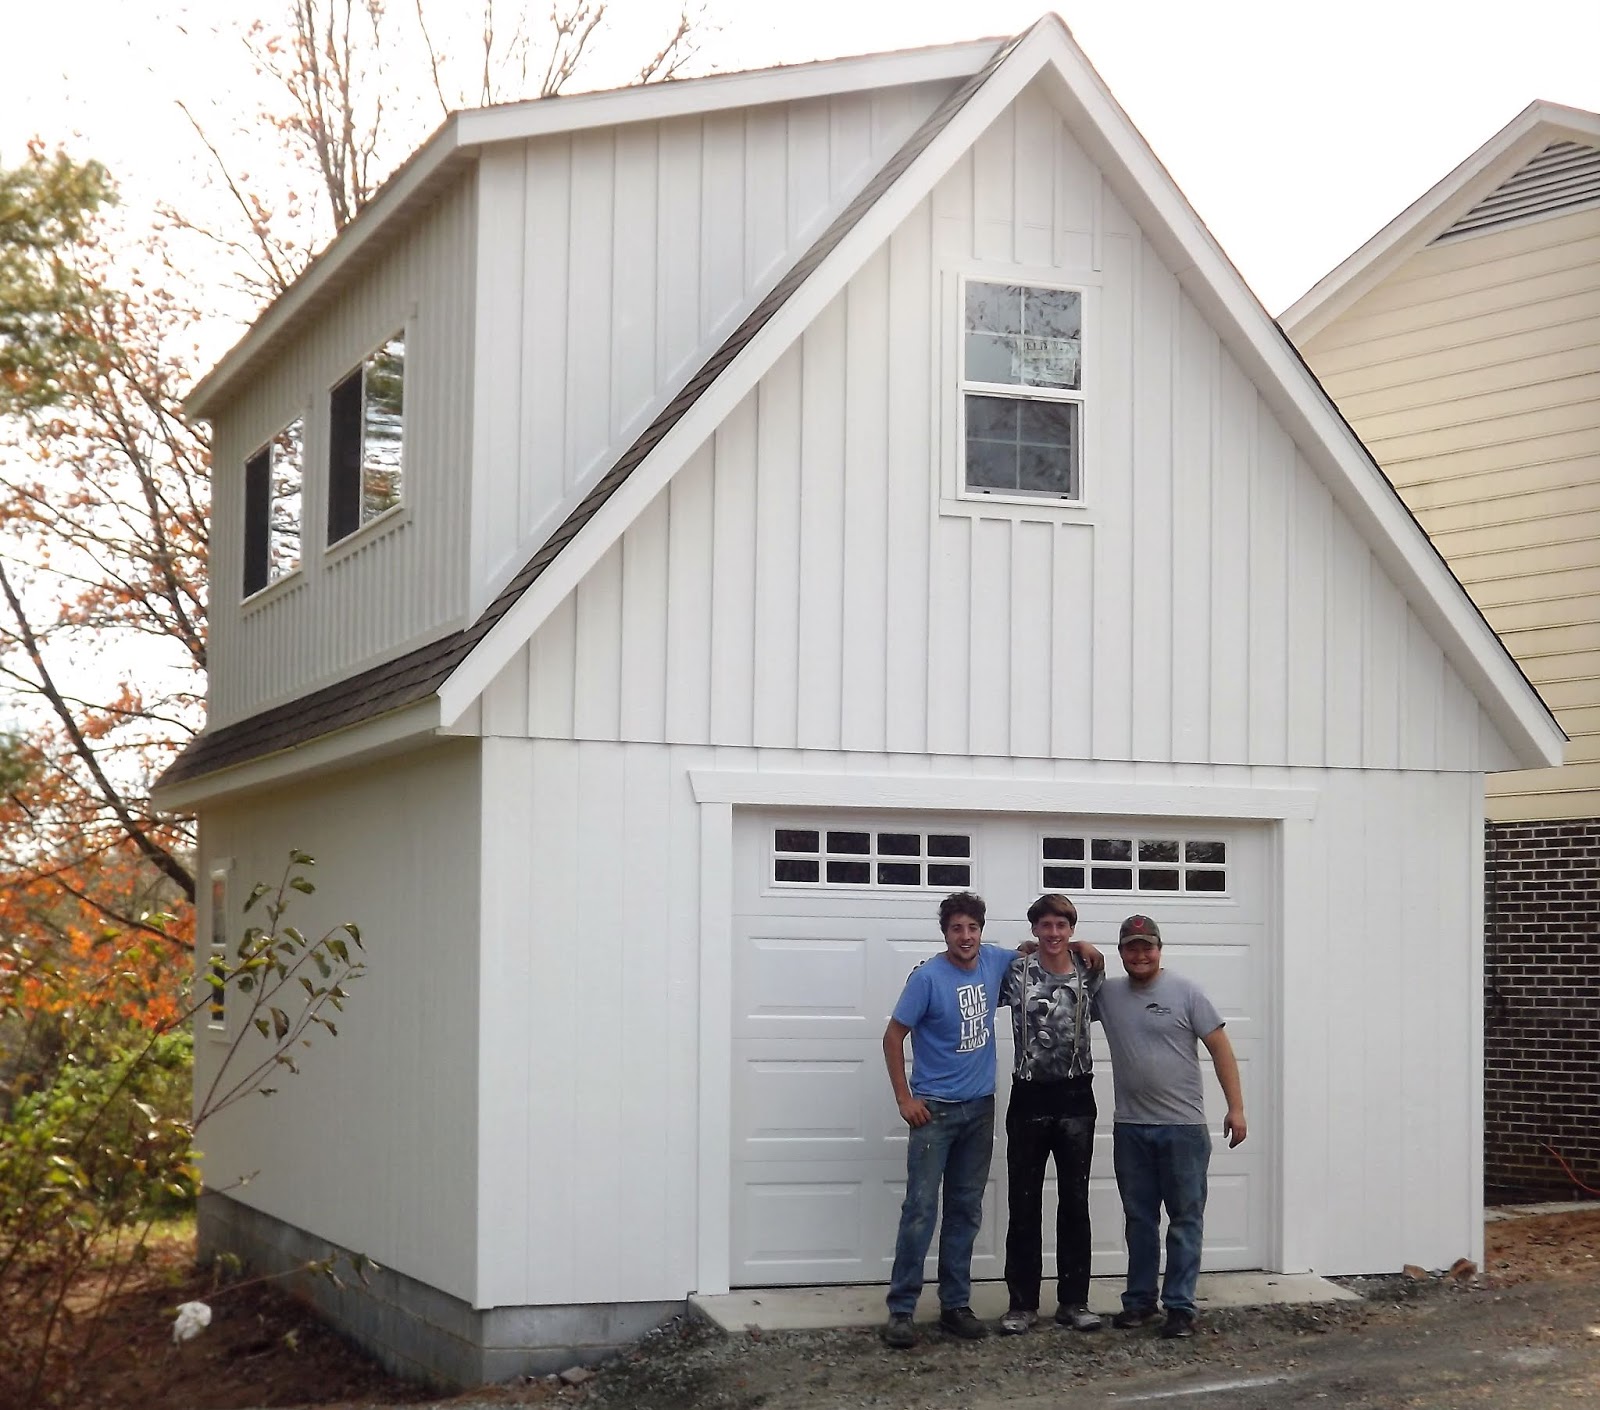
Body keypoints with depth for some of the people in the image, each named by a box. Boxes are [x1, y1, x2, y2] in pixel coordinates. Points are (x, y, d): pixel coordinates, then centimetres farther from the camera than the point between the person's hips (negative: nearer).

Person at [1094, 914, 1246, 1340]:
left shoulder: (1185, 992, -3)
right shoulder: (1107, 994, 6)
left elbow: (1220, 1048, -3)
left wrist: (1236, 1106, -8)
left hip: (1183, 1127, -4)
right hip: (1130, 1128, 4)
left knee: (1185, 1219, 0)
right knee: (1139, 1219, 12)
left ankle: (1180, 1306, 4)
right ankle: (1140, 1301, 21)